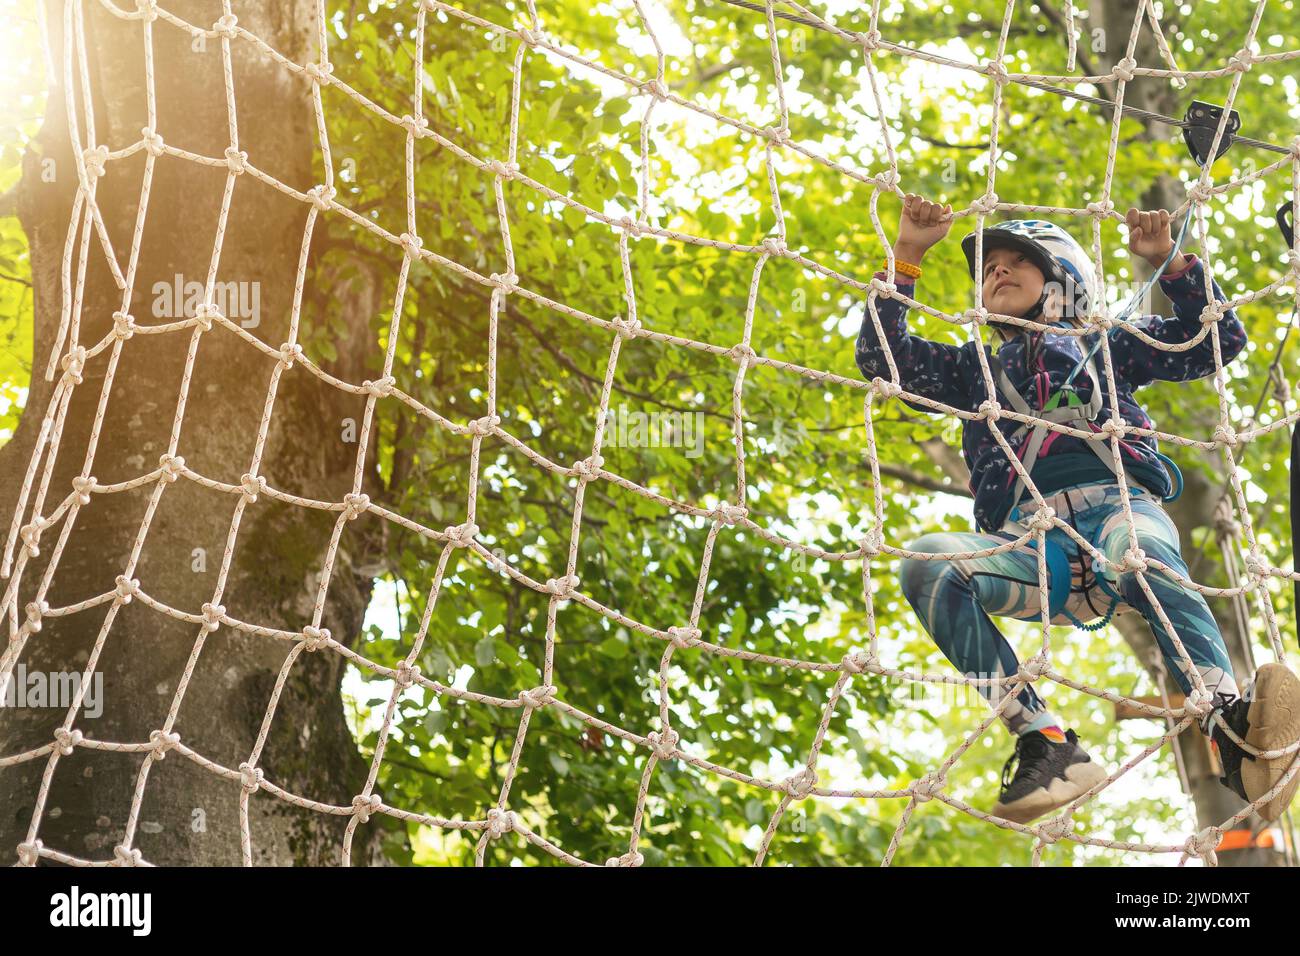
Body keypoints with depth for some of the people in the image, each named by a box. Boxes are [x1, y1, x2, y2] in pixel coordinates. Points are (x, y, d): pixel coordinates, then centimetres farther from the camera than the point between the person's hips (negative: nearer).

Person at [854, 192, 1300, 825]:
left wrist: (1169, 261, 14)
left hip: (1118, 504, -2)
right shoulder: (974, 370, 34)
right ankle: (1045, 743, -37)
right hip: (1031, 543, 2)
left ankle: (1236, 735, -58)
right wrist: (907, 254, 19)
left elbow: (1219, 339, 25)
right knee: (926, 563, -31)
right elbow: (882, 357, 22)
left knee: (1137, 555, -41)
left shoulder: (1105, 347, 30)